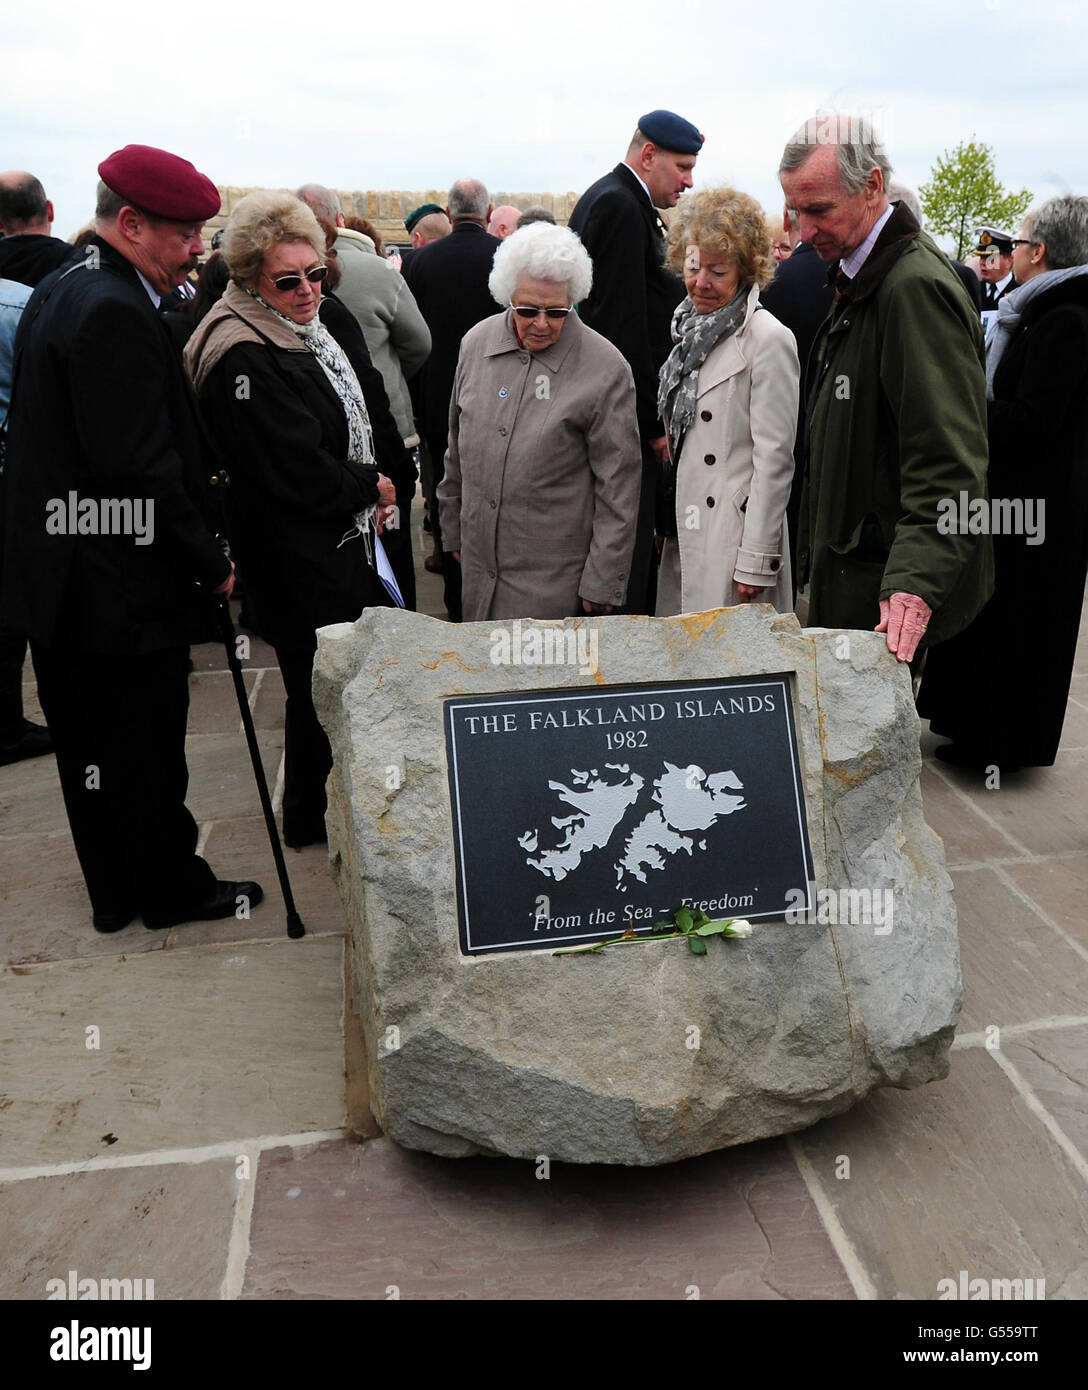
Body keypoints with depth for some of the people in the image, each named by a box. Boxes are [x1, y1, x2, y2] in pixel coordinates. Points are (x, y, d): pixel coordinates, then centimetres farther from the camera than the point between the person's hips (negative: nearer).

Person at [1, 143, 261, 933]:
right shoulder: (117, 312, -20)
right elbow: (141, 466, -24)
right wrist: (211, 561, -14)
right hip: (126, 584, -10)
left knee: (91, 741, 18)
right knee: (146, 742, 6)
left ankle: (117, 889, 34)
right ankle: (172, 889, 25)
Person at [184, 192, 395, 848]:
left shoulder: (304, 328, 9)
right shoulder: (244, 357, -23)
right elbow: (297, 469, -26)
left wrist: (369, 492, 5)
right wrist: (371, 488, -10)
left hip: (338, 536, 10)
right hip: (297, 554, -10)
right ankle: (310, 818, 24)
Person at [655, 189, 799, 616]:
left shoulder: (768, 340, -10)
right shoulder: (689, 332, 12)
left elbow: (774, 459, -13)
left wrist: (756, 561, -16)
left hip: (734, 535, -7)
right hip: (683, 533, 7)